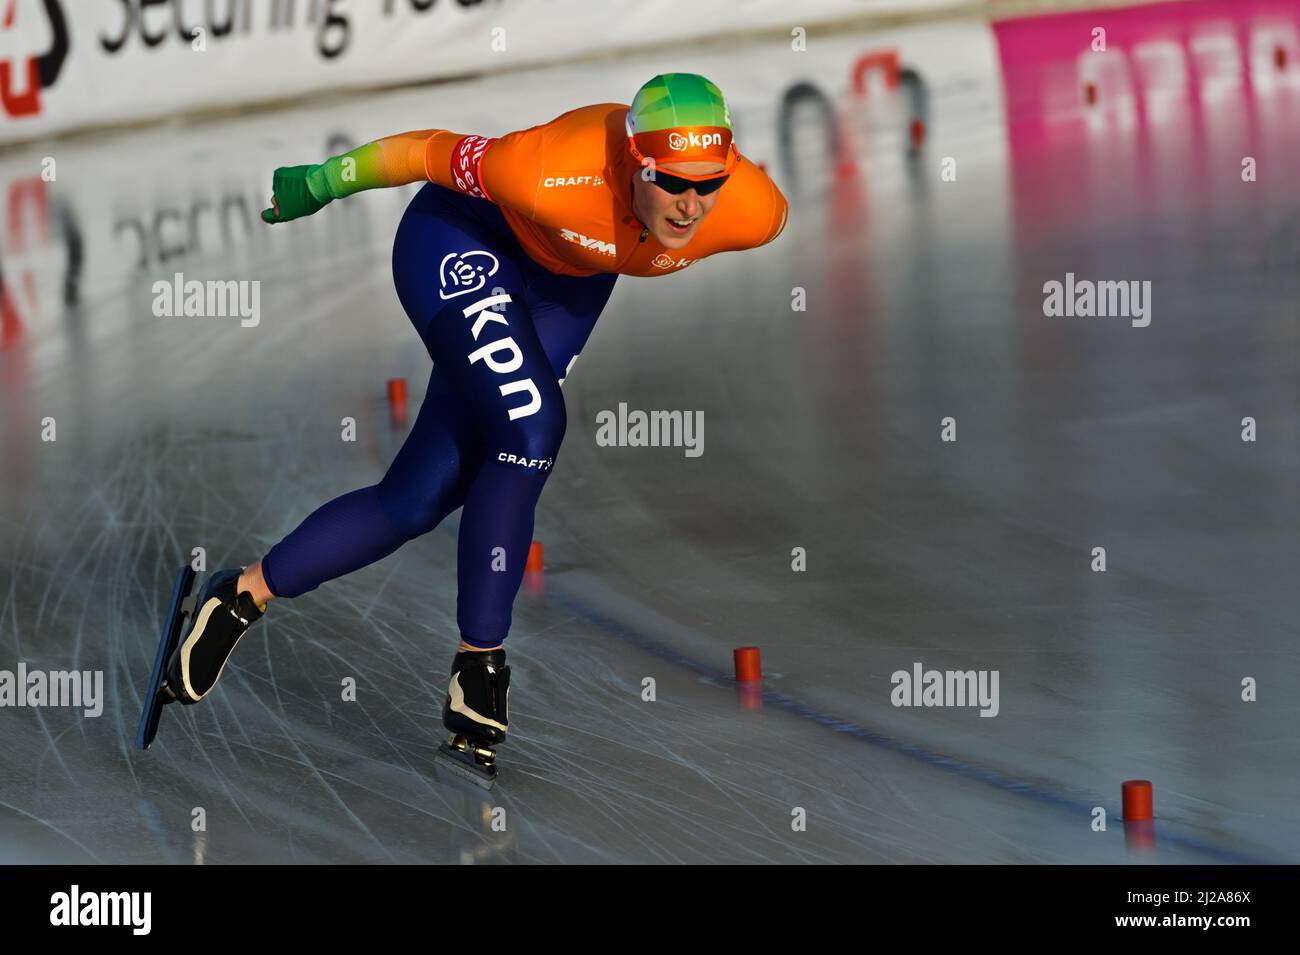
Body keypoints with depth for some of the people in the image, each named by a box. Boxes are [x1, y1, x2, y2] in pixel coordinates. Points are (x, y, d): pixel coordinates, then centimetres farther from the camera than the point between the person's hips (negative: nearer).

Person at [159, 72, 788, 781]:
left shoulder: (754, 212, -30)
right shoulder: (556, 175, -40)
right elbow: (427, 151, -23)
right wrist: (321, 182, -8)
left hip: (567, 282, 5)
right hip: (463, 243, -5)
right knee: (530, 432, -25)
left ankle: (245, 595, 17)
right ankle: (478, 668, -9)